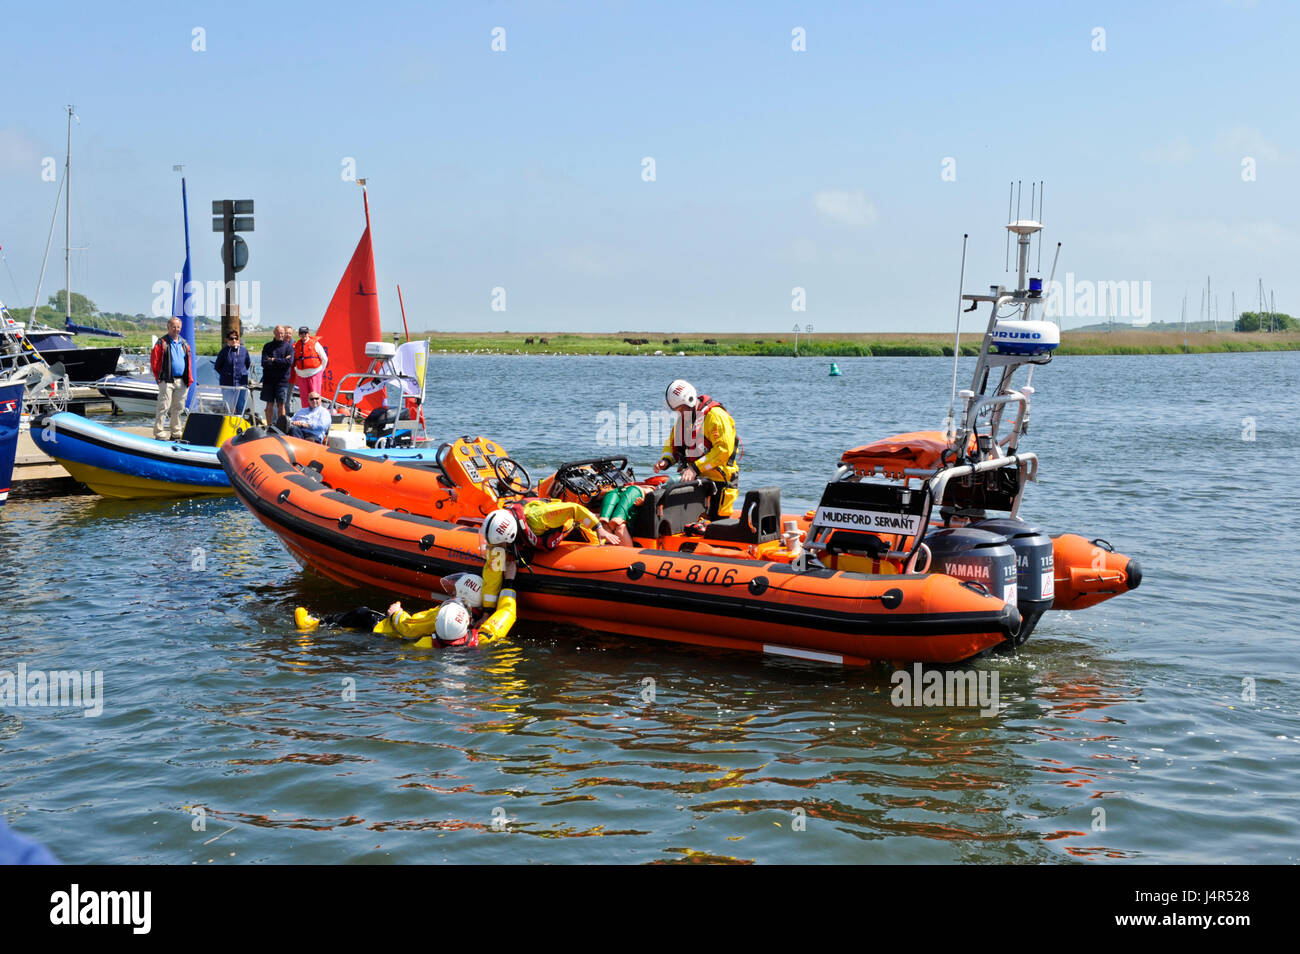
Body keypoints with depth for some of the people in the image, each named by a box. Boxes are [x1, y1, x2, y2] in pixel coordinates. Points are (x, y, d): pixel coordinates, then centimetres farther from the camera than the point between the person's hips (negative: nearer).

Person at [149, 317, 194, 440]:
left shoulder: (184, 343, 15)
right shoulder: (162, 342, -3)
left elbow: (189, 362, 17)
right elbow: (154, 361, -4)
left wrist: (189, 378, 9)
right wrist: (159, 377, -4)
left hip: (181, 382, 6)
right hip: (167, 380, -6)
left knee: (178, 408, 11)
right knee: (163, 407, -7)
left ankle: (176, 433, 19)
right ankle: (159, 434, -5)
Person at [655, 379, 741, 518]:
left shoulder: (715, 415, -17)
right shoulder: (682, 417, 10)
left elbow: (724, 449, -24)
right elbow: (671, 442, 19)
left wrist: (696, 468, -27)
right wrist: (665, 461, -4)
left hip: (718, 479, -7)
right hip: (694, 478, 7)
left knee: (717, 521, -7)